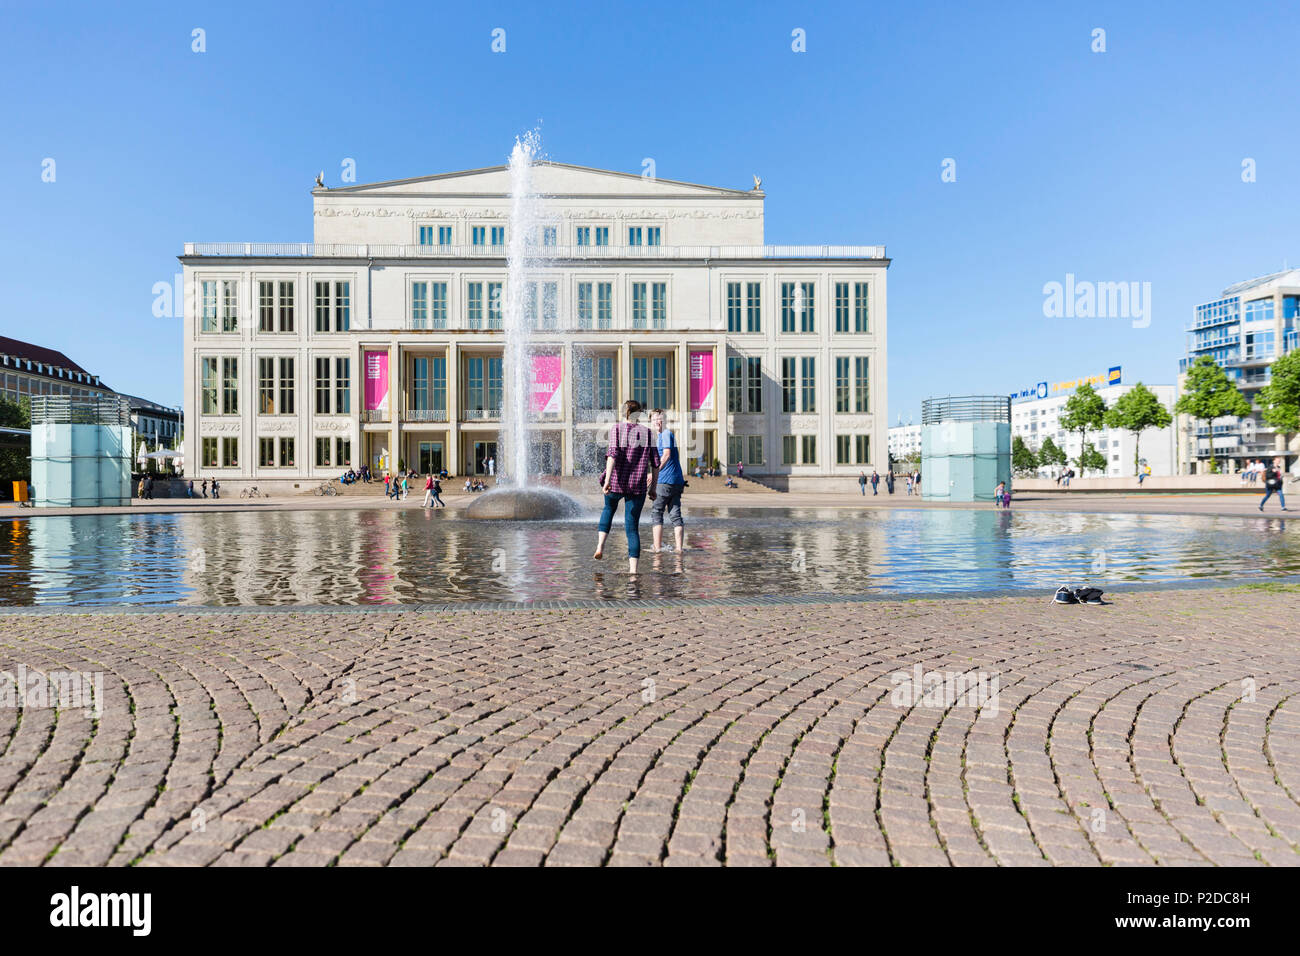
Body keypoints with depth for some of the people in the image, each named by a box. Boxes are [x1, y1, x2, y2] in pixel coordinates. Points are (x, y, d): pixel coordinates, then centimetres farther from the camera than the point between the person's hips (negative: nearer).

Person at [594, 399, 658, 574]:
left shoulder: (616, 429, 0)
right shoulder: (647, 432, 6)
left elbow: (613, 454, -16)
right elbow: (655, 463, 6)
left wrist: (607, 479, -21)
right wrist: (653, 487, 14)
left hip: (616, 482, 0)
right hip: (638, 486, 1)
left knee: (609, 508, 30)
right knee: (632, 527, 4)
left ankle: (600, 545, 14)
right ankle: (633, 569, -4)